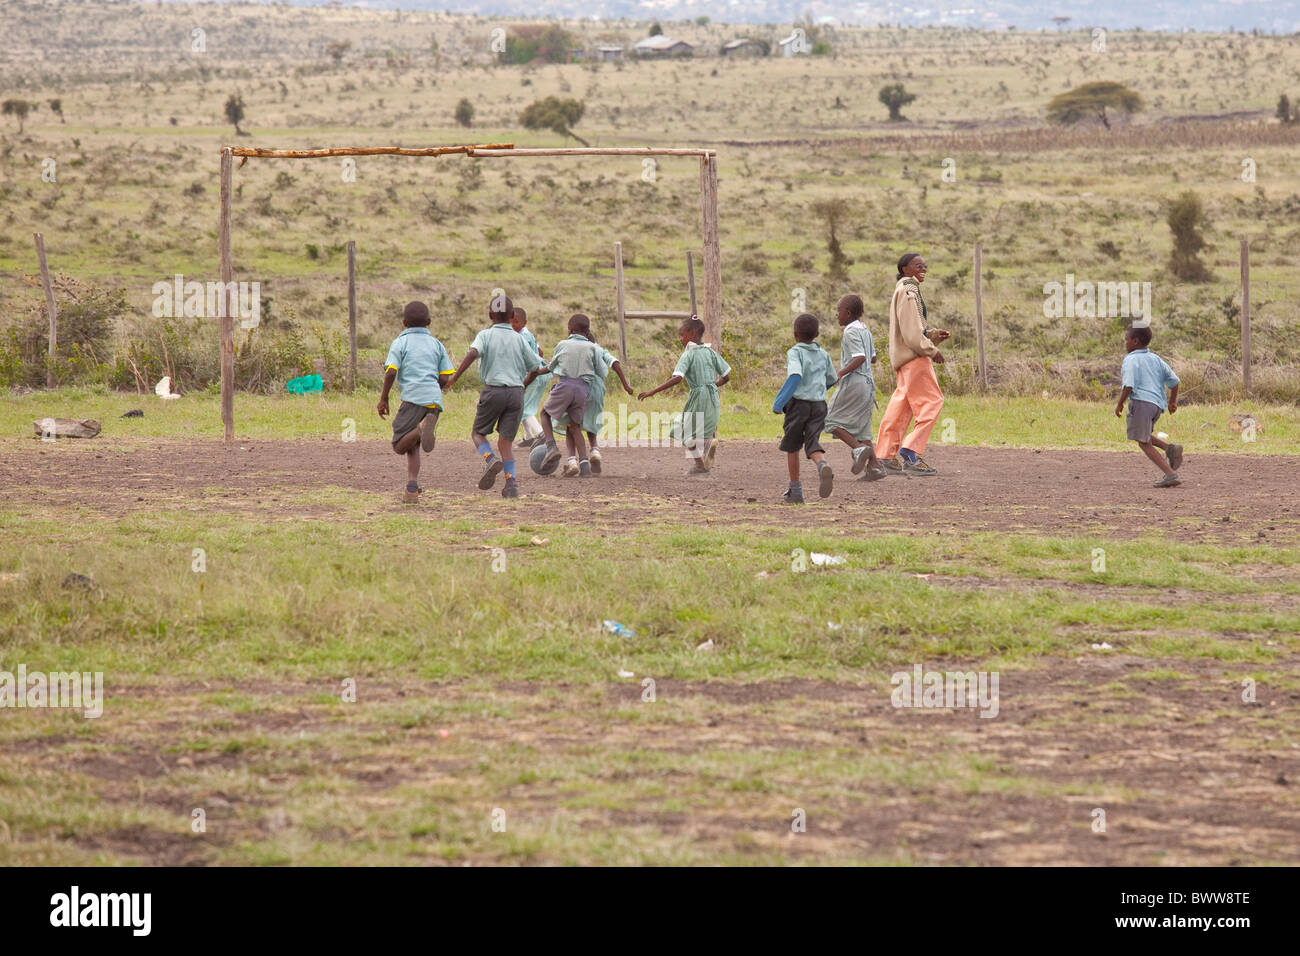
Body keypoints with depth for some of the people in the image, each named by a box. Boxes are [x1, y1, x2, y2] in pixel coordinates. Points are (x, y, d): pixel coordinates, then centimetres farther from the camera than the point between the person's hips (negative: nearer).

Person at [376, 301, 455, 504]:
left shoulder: (400, 343, 7)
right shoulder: (436, 344, 19)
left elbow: (390, 372, -6)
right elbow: (444, 378, 12)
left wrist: (383, 399, 5)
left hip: (413, 397, -5)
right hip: (435, 400, 5)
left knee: (400, 446, -4)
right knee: (412, 447, 14)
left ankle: (423, 428, -34)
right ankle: (412, 489, -3)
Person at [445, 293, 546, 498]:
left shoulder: (485, 335, 1)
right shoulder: (519, 339, 8)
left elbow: (473, 353, -20)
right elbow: (536, 367, 11)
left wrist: (455, 377, -15)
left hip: (493, 390, -2)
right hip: (516, 391, 2)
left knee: (478, 433, 15)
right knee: (506, 441, 9)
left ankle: (490, 459, -14)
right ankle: (510, 483, -7)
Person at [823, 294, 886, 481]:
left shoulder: (851, 333, -13)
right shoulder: (865, 331, 14)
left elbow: (860, 358, -23)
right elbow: (872, 357, 21)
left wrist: (842, 372, -20)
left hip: (853, 383, -9)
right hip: (868, 383, 9)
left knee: (832, 421, 0)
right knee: (861, 428, 10)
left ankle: (858, 449, -15)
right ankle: (875, 466, 1)